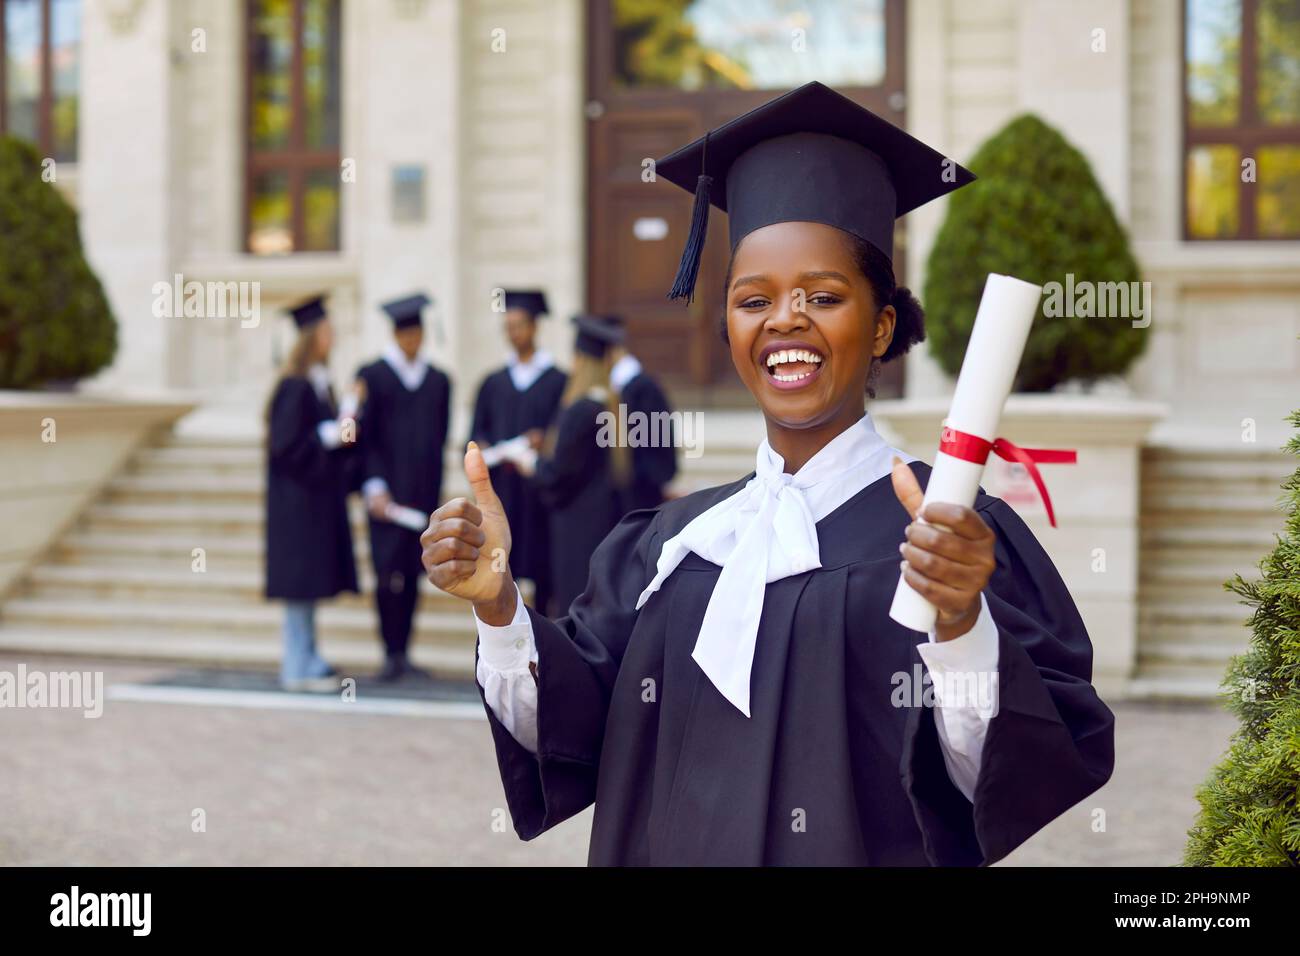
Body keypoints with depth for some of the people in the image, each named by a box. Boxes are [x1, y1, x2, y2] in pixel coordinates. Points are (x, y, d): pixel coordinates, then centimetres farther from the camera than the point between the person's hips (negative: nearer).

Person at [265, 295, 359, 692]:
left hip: (318, 494, 10)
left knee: (311, 580, 13)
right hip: (299, 496, -10)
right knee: (300, 580, -5)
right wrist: (330, 434, -19)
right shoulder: (296, 387, -16)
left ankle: (303, 659, 20)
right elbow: (286, 443, -20)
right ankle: (298, 667, 1)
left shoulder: (319, 383, 11)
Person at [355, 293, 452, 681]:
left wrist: (435, 491, 12)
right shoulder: (372, 376, -1)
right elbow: (365, 437, -5)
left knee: (412, 575, 4)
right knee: (390, 573, -8)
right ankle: (392, 654, -3)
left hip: (424, 496, 4)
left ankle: (402, 653, 11)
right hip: (387, 494, -4)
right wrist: (374, 487, -14)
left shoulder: (438, 382, 12)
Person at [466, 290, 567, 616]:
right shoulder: (493, 383, 15)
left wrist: (543, 439, -23)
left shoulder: (557, 381, 4)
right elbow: (477, 429, 12)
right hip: (499, 488, 3)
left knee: (542, 571, -1)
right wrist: (482, 447, -10)